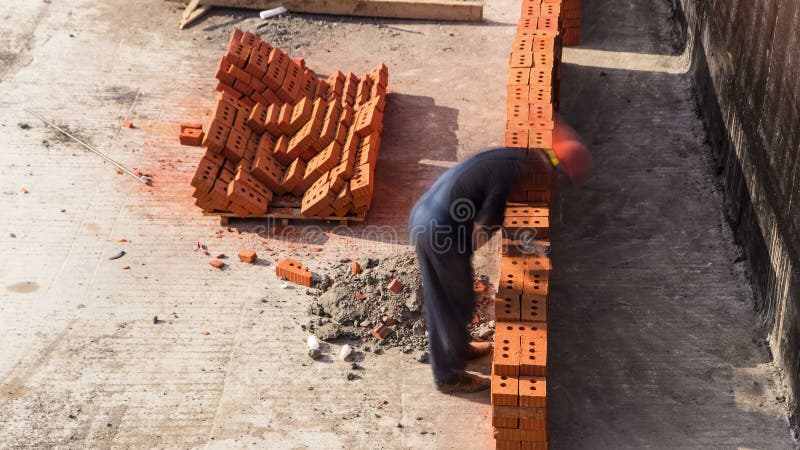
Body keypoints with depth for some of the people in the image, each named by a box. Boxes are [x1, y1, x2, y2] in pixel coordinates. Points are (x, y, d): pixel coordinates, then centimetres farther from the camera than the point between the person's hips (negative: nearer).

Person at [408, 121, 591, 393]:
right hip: (439, 234, -9)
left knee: (450, 299, 27)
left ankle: (457, 347, 48)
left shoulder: (514, 156, 6)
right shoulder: (514, 174, -21)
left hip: (423, 215, 9)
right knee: (453, 304, 9)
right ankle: (449, 375, 26)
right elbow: (482, 228, -19)